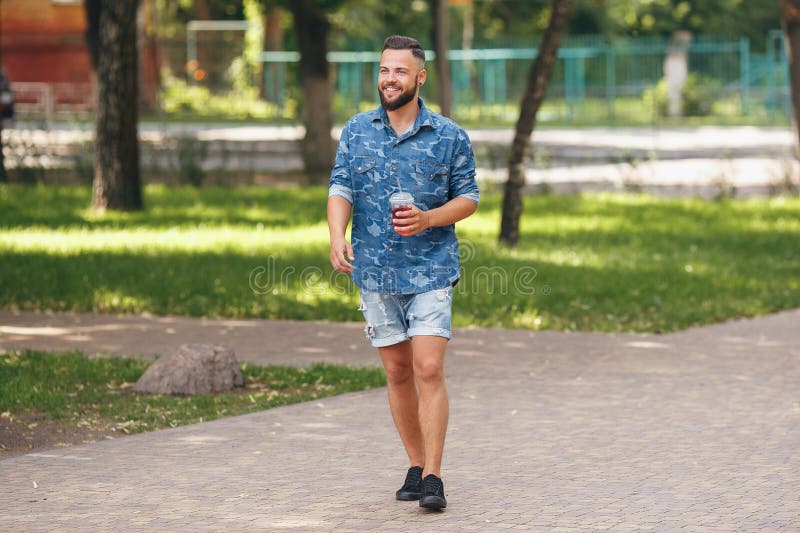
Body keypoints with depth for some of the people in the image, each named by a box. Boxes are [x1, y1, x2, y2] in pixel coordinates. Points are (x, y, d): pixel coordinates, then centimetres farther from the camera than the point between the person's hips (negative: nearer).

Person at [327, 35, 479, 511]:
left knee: (429, 370, -11)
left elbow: (469, 198, 3)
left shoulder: (450, 137, 0)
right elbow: (341, 189, 2)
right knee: (398, 373, 9)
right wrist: (337, 235, -17)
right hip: (375, 273, 3)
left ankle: (433, 478, -9)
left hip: (431, 270, -3)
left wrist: (428, 219, -16)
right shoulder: (356, 132, 6)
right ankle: (416, 466, 21)